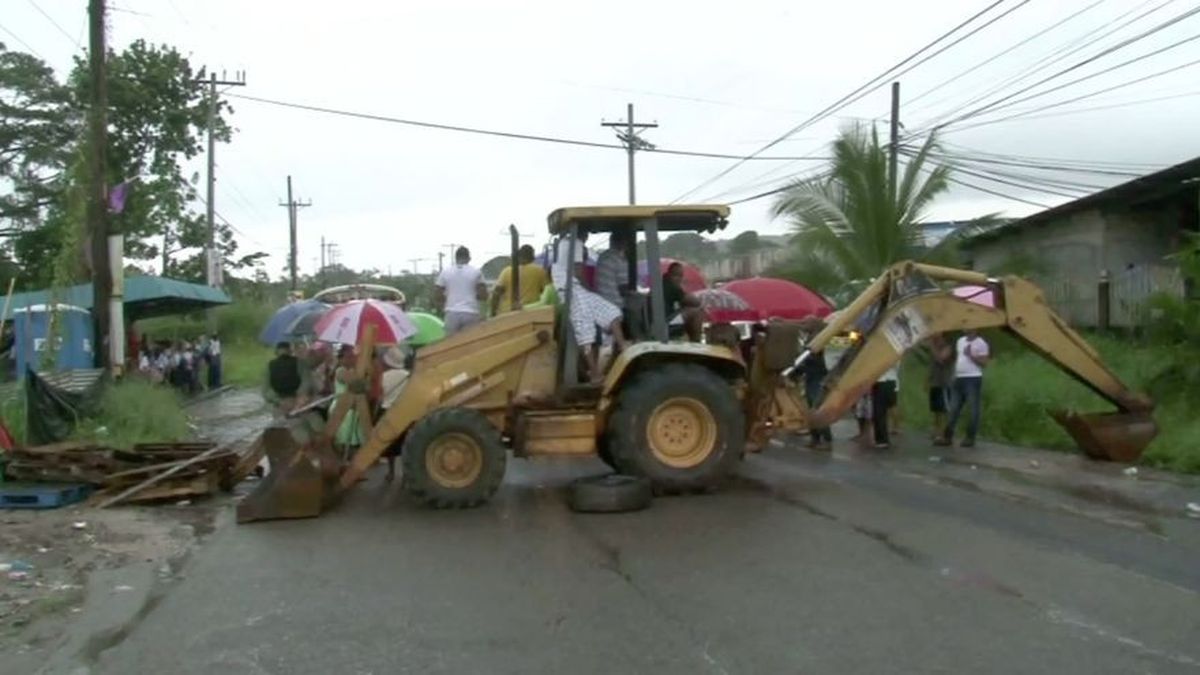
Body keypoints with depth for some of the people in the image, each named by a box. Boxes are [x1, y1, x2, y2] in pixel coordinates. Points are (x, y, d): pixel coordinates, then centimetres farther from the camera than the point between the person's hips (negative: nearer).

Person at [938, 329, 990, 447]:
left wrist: (971, 355, -19)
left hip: (973, 379, -7)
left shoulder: (981, 343, -6)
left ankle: (970, 438, 4)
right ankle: (947, 437, 12)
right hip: (959, 379, 7)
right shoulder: (960, 341, 16)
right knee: (954, 409, 8)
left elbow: (984, 363, -11)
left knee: (973, 410, -2)